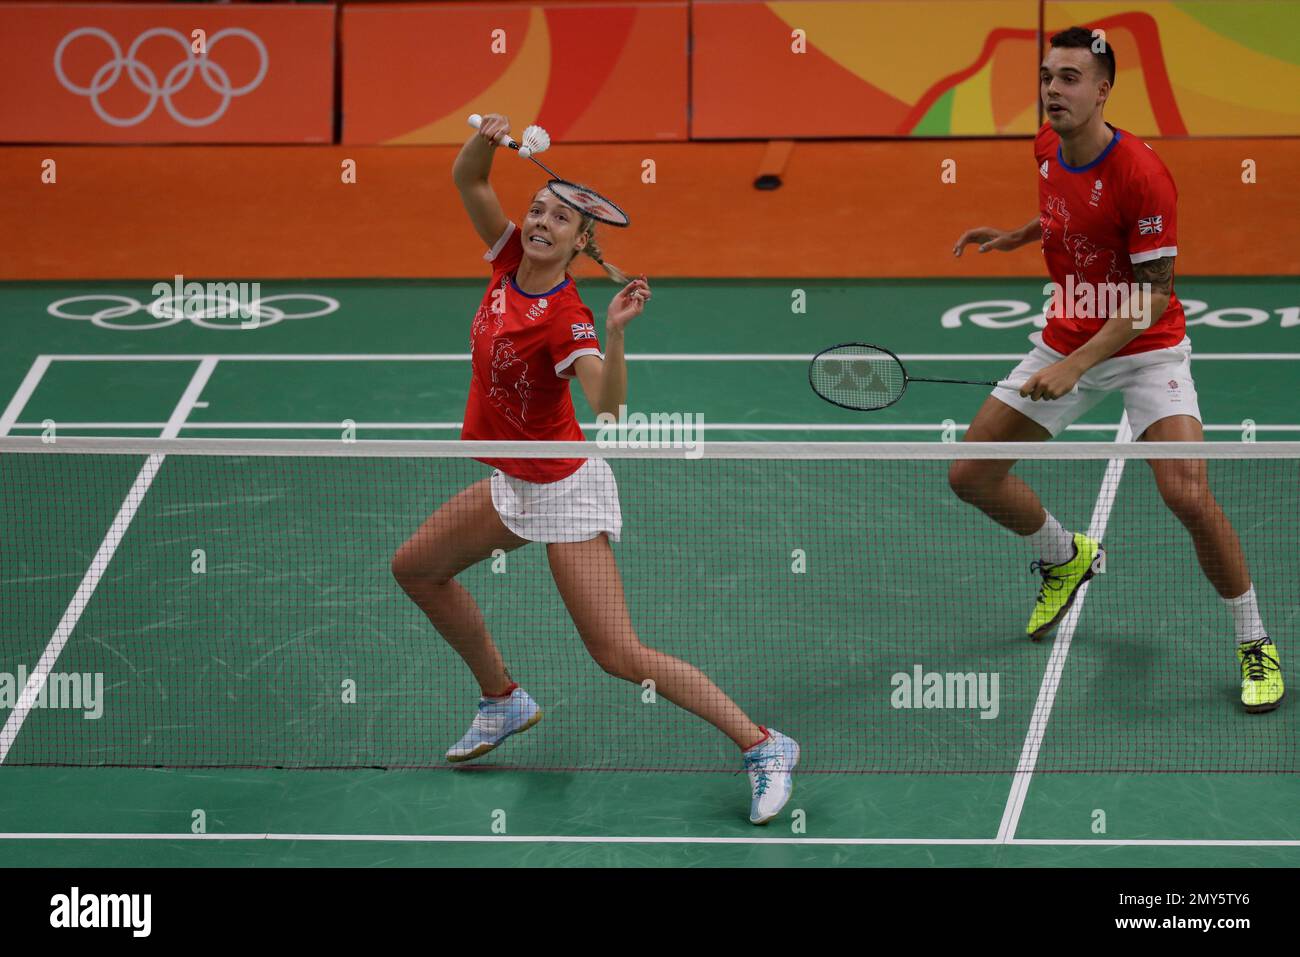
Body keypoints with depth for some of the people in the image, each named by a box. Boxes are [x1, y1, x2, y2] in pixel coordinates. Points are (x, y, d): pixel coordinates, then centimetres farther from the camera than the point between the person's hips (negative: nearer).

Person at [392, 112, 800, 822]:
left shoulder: (565, 318, -26)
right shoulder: (510, 261, -5)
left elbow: (608, 404, -40)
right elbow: (467, 180, -1)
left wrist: (615, 332, -53)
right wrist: (486, 136, -21)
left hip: (564, 489, -9)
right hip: (513, 483, 9)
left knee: (620, 656, -14)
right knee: (415, 567, 20)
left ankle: (764, 747, -8)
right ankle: (504, 701, 33)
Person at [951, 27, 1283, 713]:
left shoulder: (1142, 175, -24)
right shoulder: (1047, 148, -3)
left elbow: (1154, 294, -22)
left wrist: (1077, 365, -28)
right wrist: (1012, 237, 5)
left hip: (1143, 348, -7)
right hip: (1063, 341, 7)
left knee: (1188, 496, -24)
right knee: (970, 475, 4)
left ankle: (1254, 643, -1)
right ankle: (1067, 558, 35)